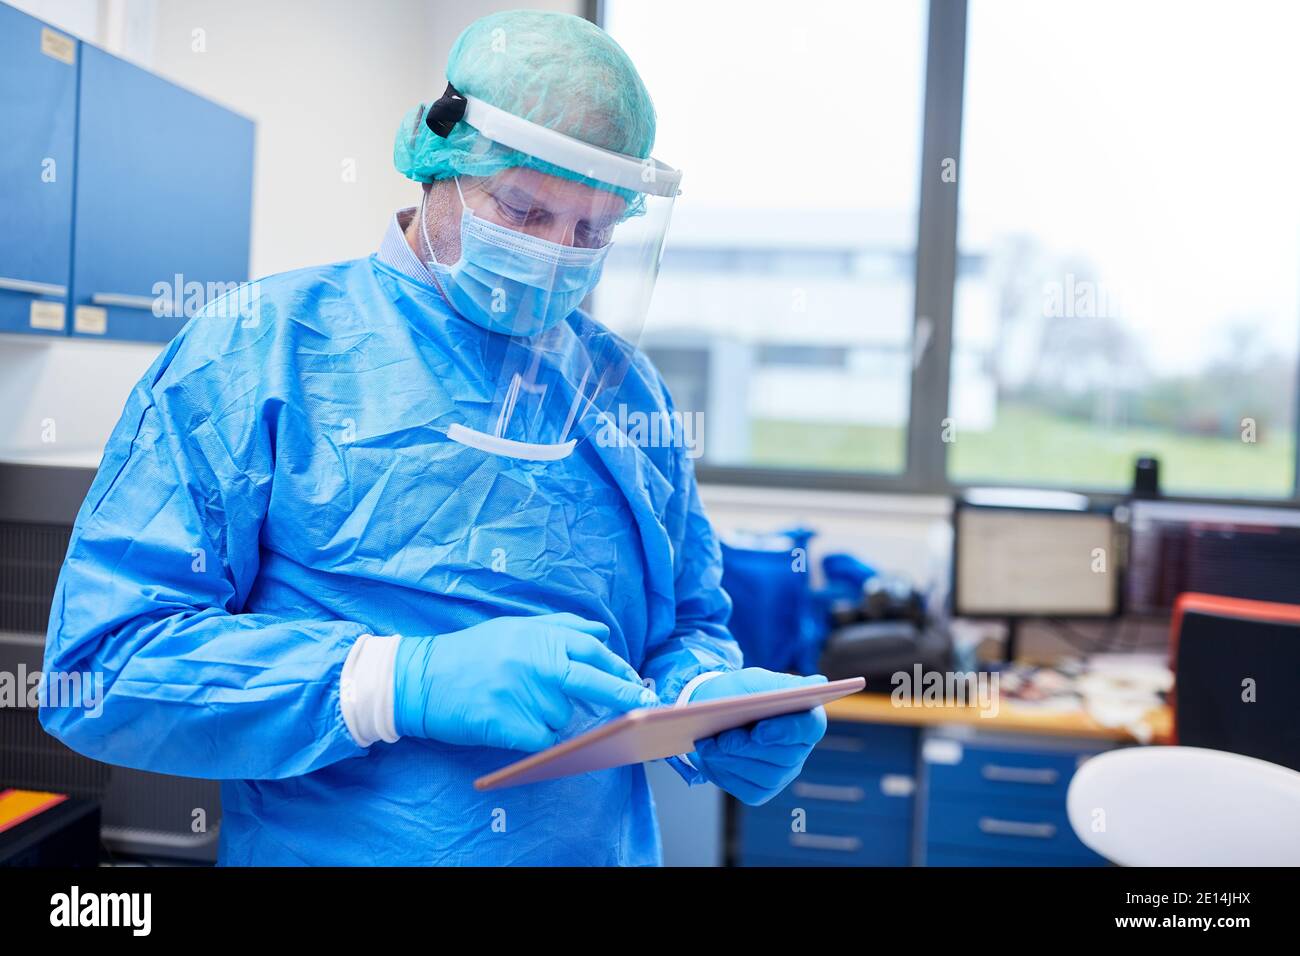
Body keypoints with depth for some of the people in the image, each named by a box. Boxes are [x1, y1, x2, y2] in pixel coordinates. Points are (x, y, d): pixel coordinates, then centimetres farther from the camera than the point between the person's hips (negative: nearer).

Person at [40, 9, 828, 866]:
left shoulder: (629, 391, 4)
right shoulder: (262, 347, -9)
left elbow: (688, 626, 12)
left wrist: (713, 702, -11)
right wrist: (405, 682, -26)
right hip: (322, 845, -3)